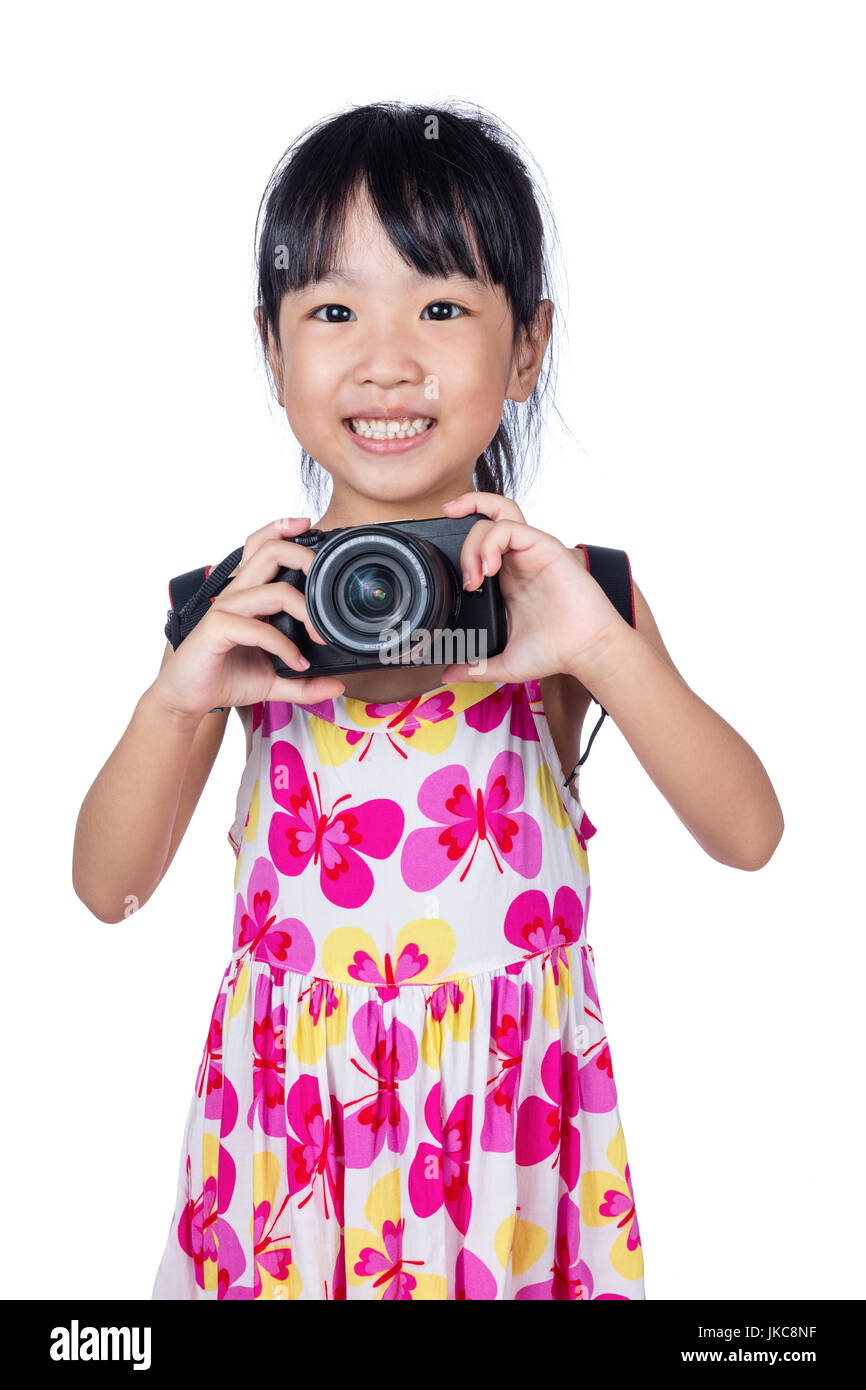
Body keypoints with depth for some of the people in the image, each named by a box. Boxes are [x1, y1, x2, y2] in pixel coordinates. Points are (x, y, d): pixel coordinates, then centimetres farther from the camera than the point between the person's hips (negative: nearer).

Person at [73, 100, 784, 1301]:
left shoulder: (562, 583, -7)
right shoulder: (244, 600, -4)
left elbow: (750, 836, -13)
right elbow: (108, 888, -2)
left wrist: (603, 645, -27)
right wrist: (176, 698, -20)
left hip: (504, 1098, -1)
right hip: (295, 1103, 1)